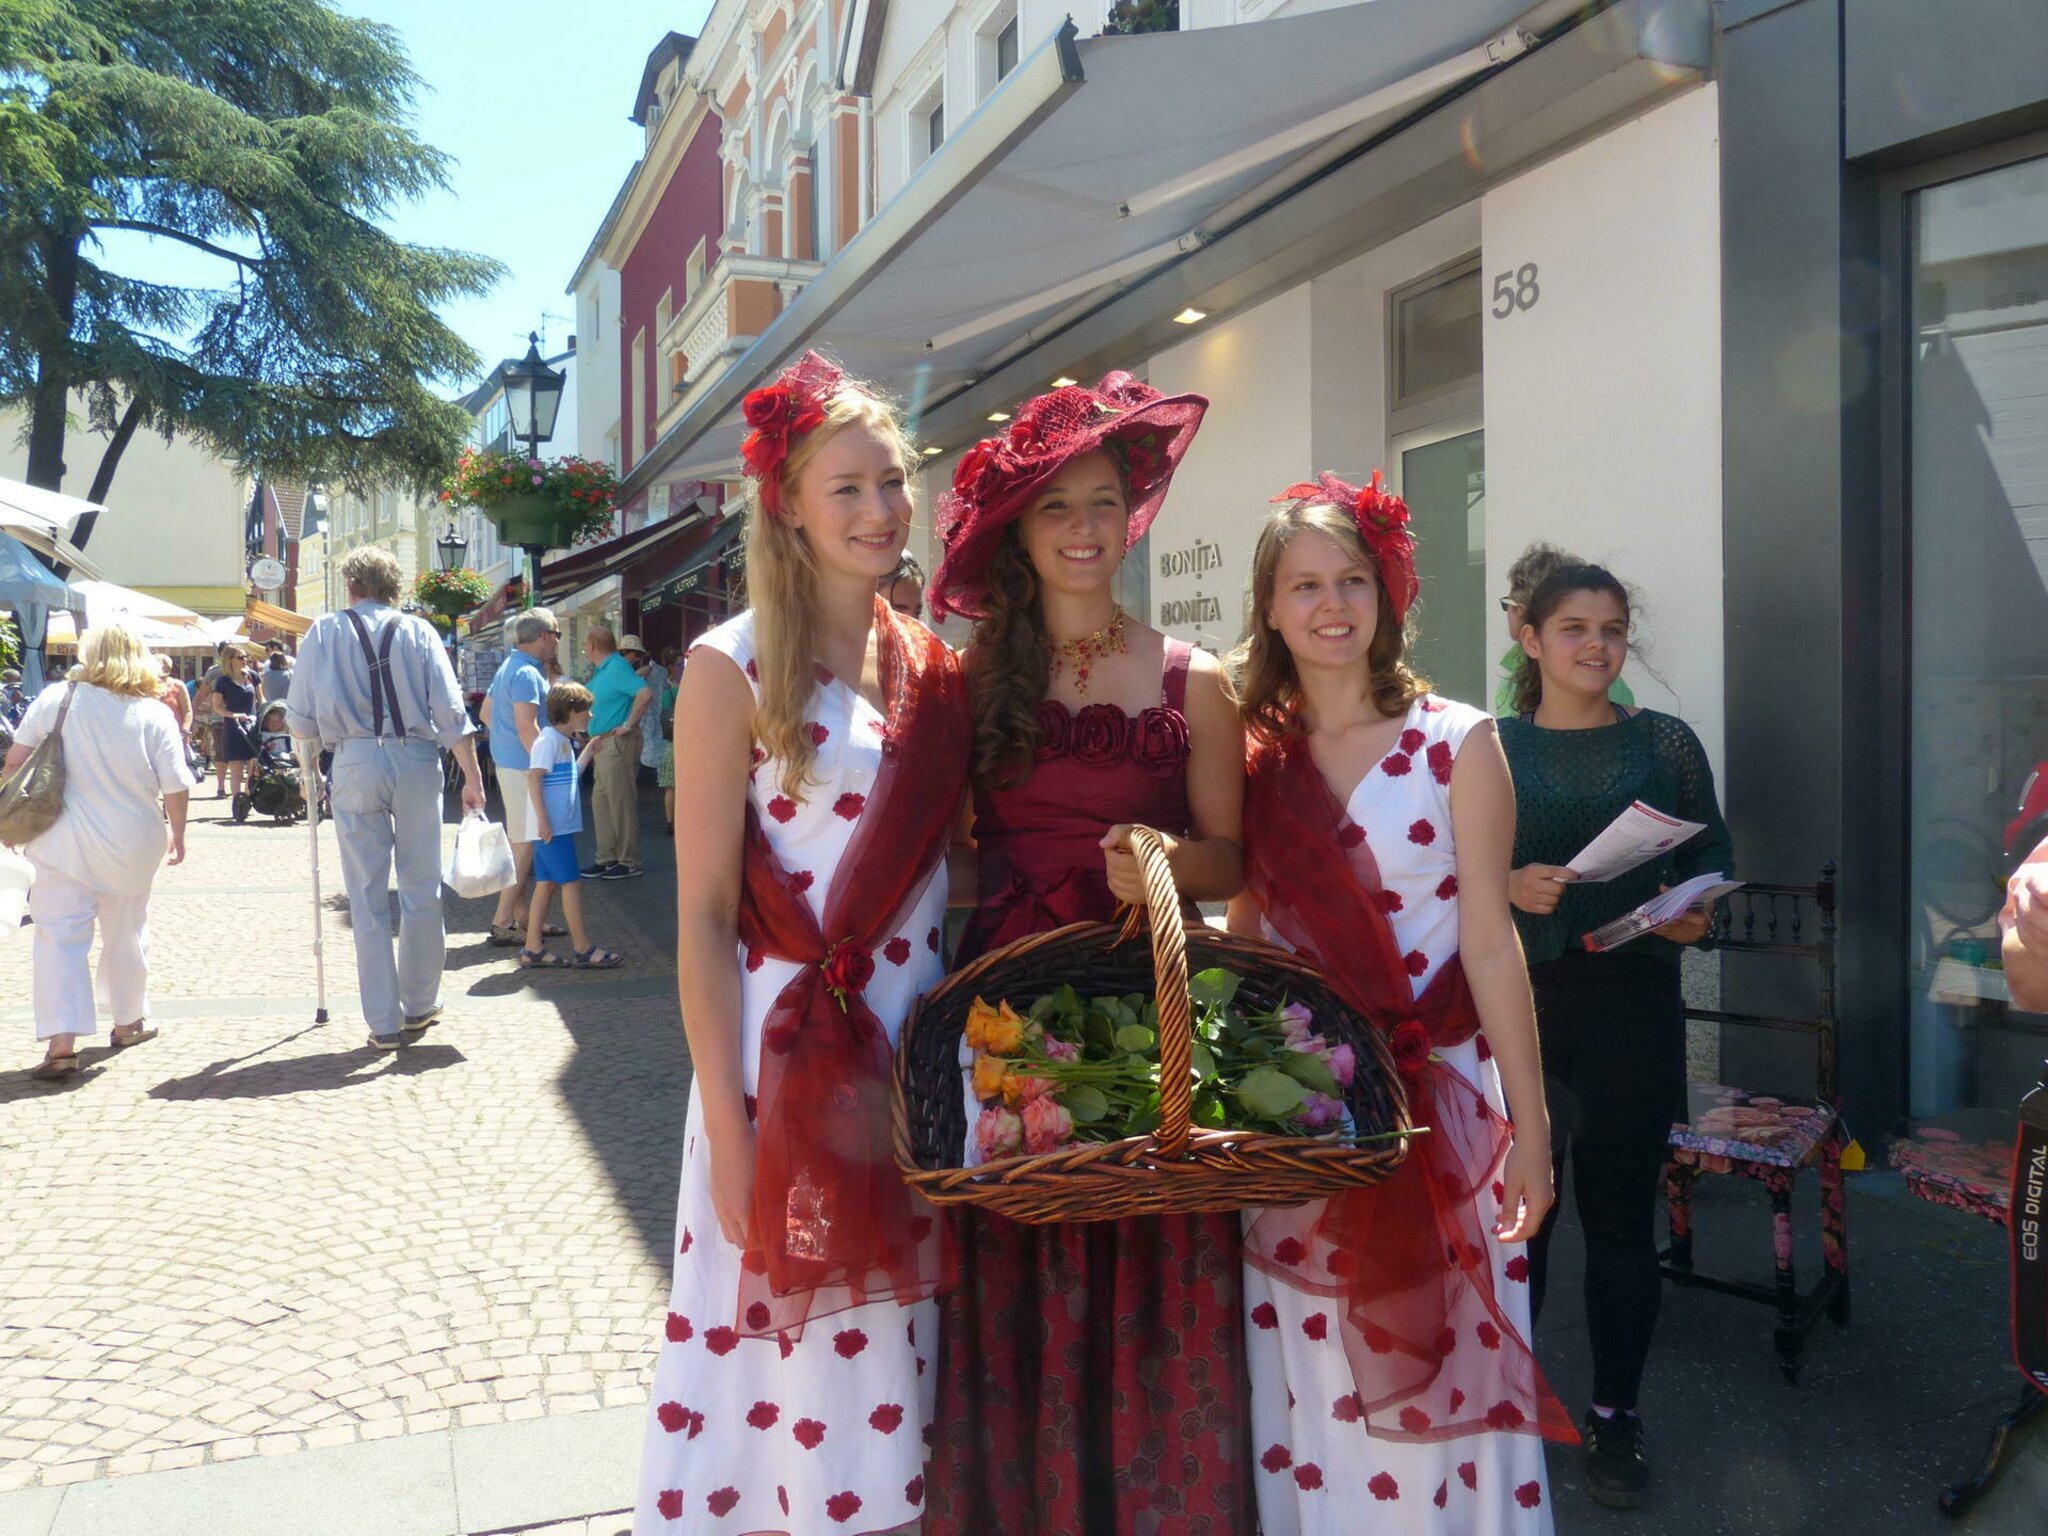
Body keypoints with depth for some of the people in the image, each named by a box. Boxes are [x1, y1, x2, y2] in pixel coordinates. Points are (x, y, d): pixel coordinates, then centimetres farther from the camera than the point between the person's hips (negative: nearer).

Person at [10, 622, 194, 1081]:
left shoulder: (57, 699, -5)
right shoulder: (155, 714, -7)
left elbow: (15, 759, -3)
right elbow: (176, 788, -8)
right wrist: (177, 835, 8)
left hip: (65, 841, -1)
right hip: (132, 842, 1)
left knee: (60, 936, 0)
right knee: (125, 935, 18)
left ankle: (61, 1040, -10)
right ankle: (129, 1021, 33)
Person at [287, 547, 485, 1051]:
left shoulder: (325, 632, 5)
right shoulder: (417, 631, 5)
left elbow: (301, 722, 3)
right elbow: (451, 711, -1)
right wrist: (472, 777, 3)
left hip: (355, 764, 0)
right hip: (417, 762, 1)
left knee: (367, 898, 6)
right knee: (422, 890, 12)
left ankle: (384, 1023, 9)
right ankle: (420, 1007, 21)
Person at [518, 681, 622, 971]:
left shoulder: (563, 740, 16)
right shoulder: (549, 739, -14)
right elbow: (534, 777, -20)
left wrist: (589, 750, 23)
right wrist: (543, 819, -24)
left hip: (557, 826, 10)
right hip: (551, 826, -10)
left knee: (546, 883, 10)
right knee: (571, 882, -5)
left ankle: (533, 949, 14)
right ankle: (583, 949, 0)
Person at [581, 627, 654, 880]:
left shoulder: (617, 668, -15)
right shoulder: (601, 670, 15)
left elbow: (646, 693, -29)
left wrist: (629, 725, -23)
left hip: (618, 743, -10)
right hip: (604, 743, 10)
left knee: (621, 803, -6)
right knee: (600, 802, 13)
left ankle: (629, 863, 0)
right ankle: (607, 859, 19)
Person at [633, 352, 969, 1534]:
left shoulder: (936, 670, 7)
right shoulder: (736, 670, -8)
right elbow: (702, 917, -10)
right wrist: (730, 1136, -14)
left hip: (919, 1060, 5)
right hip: (786, 1066, -5)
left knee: (896, 1387, 16)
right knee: (796, 1368, 7)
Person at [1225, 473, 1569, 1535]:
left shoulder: (1454, 743, -5)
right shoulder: (1254, 752, 4)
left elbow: (1489, 941, -6)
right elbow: (1244, 929, 9)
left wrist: (1529, 1125, -7)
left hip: (1435, 1090, -3)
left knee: (1432, 1366, 6)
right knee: (1303, 1363, 11)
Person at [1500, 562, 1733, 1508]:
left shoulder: (1665, 743, 5)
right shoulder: (1489, 747, 3)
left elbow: (1715, 861, 6)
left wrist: (1697, 916, -14)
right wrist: (1506, 887, -17)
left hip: (1633, 1002, 0)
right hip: (1515, 1000, 0)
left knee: (1621, 1211, 7)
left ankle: (1615, 1415, 22)